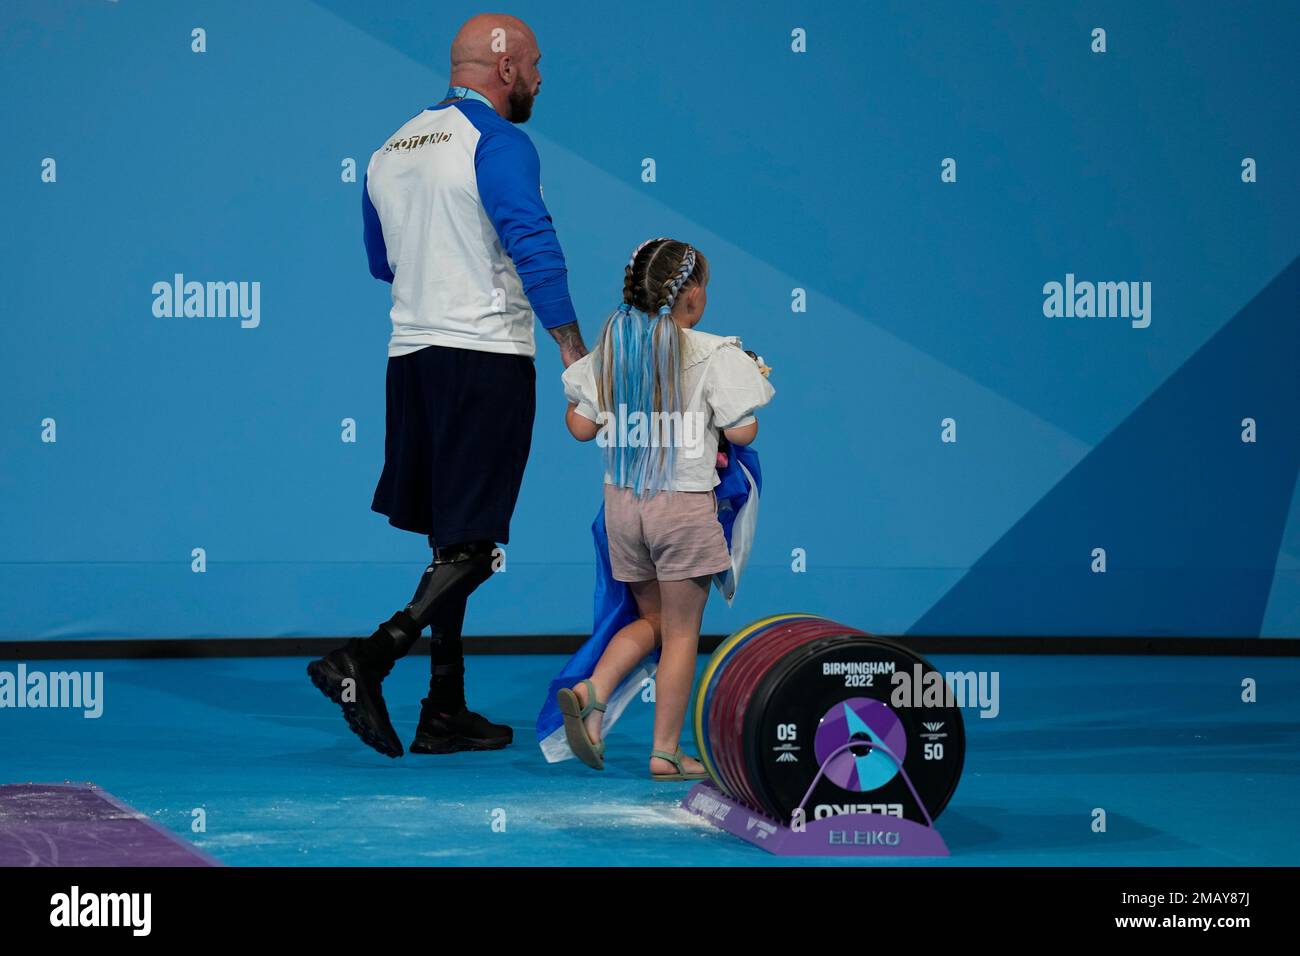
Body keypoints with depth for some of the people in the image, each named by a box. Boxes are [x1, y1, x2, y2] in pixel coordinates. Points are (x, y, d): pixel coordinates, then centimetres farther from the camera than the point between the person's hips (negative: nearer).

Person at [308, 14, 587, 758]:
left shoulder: (391, 152, 15)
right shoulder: (498, 142, -9)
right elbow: (534, 245, -20)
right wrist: (573, 348, -18)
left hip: (411, 354, 8)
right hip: (486, 357, -8)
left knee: (450, 543, 12)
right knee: (473, 547, -6)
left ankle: (446, 712, 12)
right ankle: (366, 662, -22)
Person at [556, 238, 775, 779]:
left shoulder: (609, 349, 1)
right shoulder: (713, 355, -11)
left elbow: (581, 427, 2)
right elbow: (742, 432, -10)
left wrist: (575, 396, 21)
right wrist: (745, 383, 8)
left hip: (622, 502, 5)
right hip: (684, 505, -5)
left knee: (652, 618, 21)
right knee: (682, 632, 6)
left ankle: (590, 692, -2)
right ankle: (666, 752, 7)